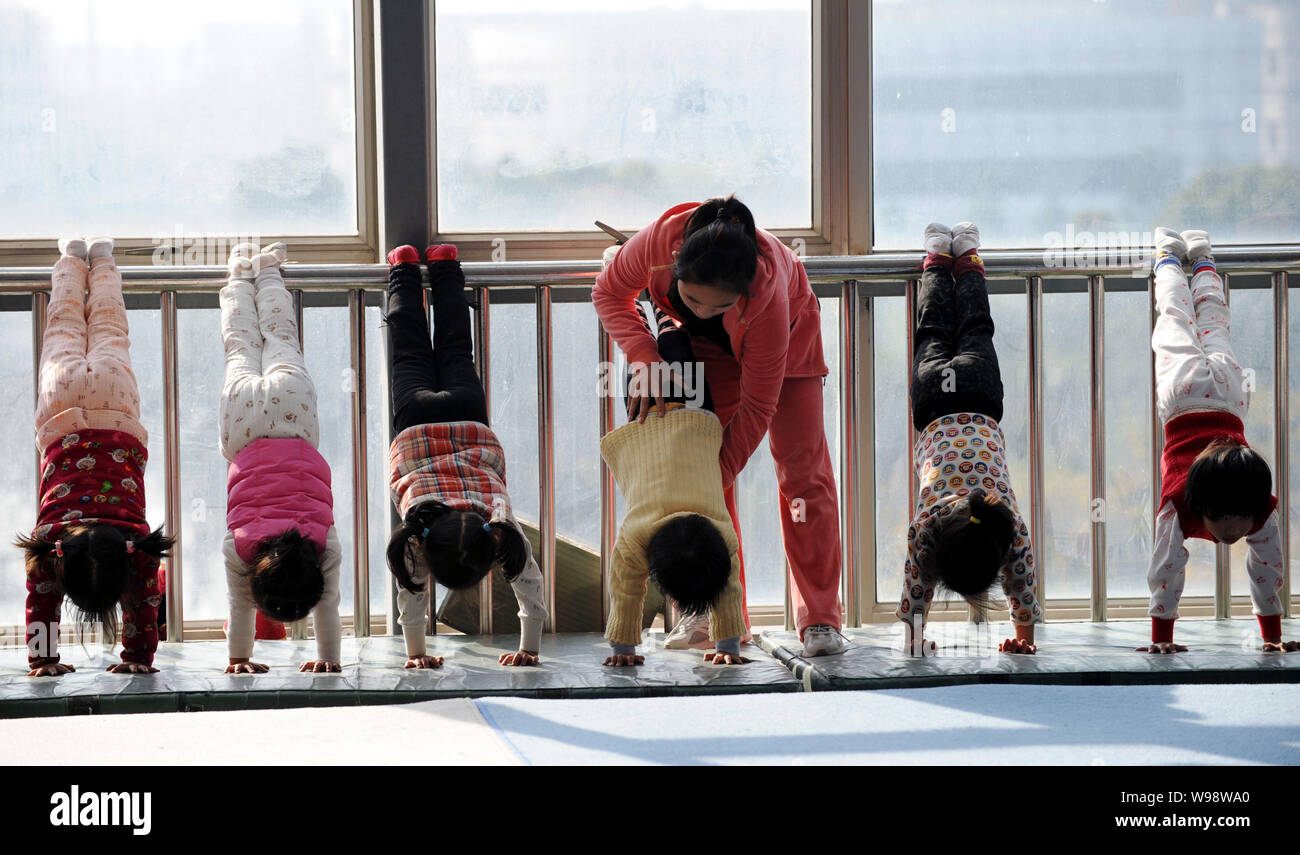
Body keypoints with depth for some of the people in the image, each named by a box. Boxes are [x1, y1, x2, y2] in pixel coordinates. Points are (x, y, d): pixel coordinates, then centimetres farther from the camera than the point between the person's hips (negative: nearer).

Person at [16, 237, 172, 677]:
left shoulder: (137, 541, -33)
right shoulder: (48, 540, -32)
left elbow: (145, 601, -20)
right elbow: (41, 601, -21)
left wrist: (140, 655, -17)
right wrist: (43, 658, -21)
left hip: (116, 410, 0)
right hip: (64, 414, 0)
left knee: (107, 331, 29)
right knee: (66, 327, 28)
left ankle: (100, 259, 52)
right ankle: (73, 258, 52)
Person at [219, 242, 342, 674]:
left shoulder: (324, 542, -31)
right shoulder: (239, 545, -30)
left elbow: (328, 604, -18)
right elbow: (240, 606, -15)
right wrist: (239, 656, -8)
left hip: (291, 420, 0)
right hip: (247, 422, 0)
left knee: (278, 338, 27)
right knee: (243, 346, 29)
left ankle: (265, 270, 50)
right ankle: (243, 272, 52)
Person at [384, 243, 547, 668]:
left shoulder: (501, 521, -39)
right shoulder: (415, 532, -39)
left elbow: (530, 584, -29)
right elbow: (411, 593, -26)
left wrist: (530, 648, -26)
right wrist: (415, 653, -23)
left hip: (468, 421, 1)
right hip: (417, 423, -1)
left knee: (455, 355, 28)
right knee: (411, 355, 27)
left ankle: (443, 266, 48)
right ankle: (404, 270, 48)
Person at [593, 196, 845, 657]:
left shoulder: (767, 295, -45)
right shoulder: (660, 240, -40)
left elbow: (757, 405, -33)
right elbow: (610, 294, -17)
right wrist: (645, 359, -31)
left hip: (786, 335, -3)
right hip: (709, 346, 3)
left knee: (802, 471, -8)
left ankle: (821, 620, -5)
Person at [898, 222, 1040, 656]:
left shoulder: (1009, 519, -32)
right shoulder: (926, 520, -33)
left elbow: (1022, 580, -20)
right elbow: (916, 584, -21)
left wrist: (1023, 634, -14)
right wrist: (915, 636, -19)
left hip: (979, 402, 0)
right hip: (938, 404, 0)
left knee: (974, 332, 29)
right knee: (934, 335, 29)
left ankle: (966, 255, 49)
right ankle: (939, 257, 50)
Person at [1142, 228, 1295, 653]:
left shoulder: (1263, 508, -35)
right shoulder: (1177, 503, -41)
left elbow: (1267, 572, -26)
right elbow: (1166, 570, -36)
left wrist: (1273, 637, -22)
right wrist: (1161, 638, -36)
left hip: (1226, 391, 2)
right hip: (1185, 393, -2)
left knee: (1211, 325, 31)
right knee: (1177, 322, 27)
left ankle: (1200, 257, 57)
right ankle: (1169, 255, 54)